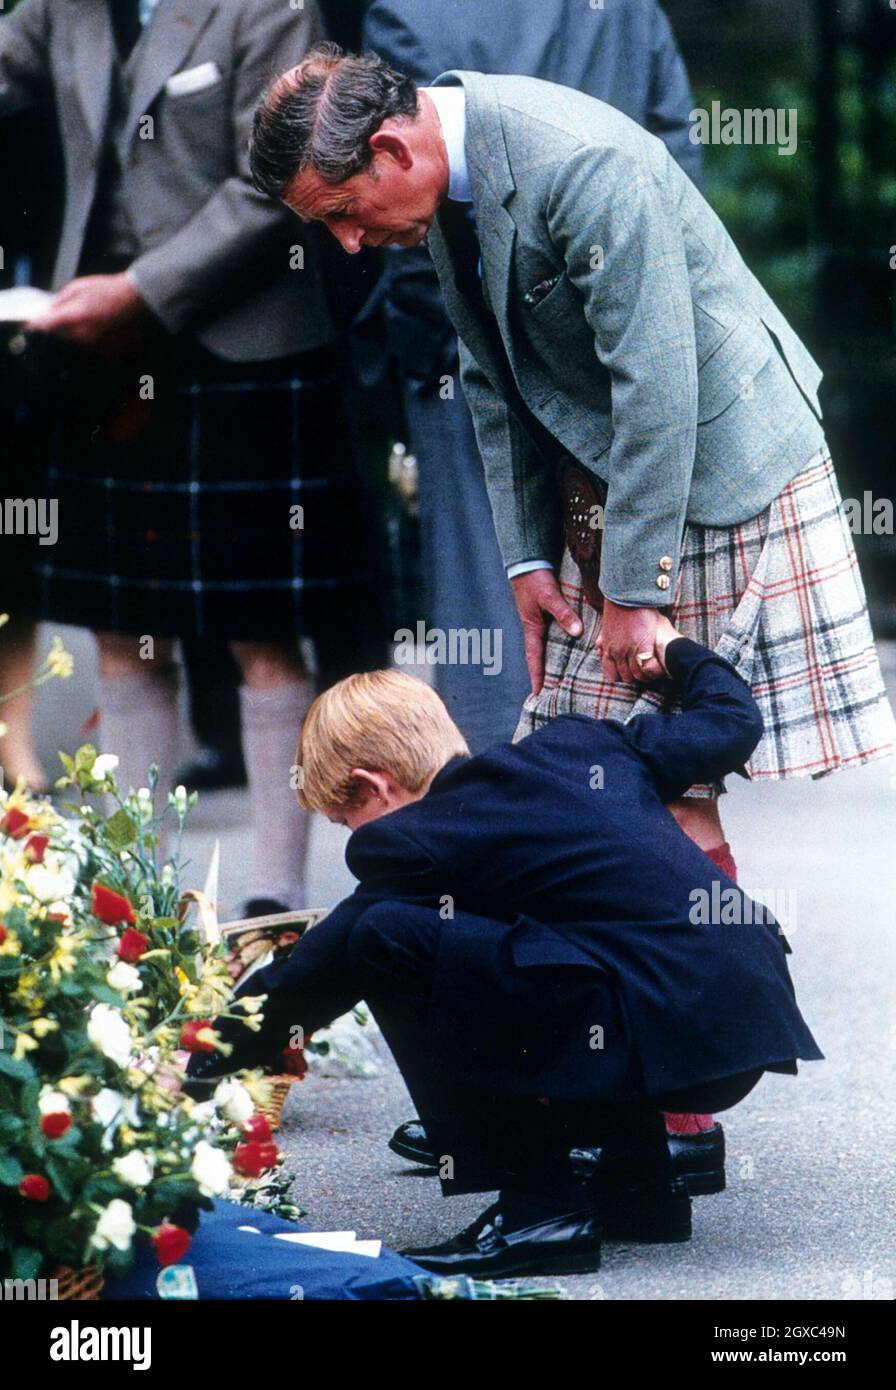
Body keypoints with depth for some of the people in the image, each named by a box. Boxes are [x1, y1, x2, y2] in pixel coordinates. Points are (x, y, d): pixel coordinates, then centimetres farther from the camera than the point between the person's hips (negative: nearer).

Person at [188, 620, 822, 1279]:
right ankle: (636, 1178, 25)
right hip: (753, 1023, 9)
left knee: (386, 938, -8)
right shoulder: (578, 740, 18)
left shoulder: (415, 843, 0)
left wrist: (204, 1063, 21)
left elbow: (314, 977, 8)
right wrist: (677, 650, 49)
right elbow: (733, 720, 28)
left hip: (663, 1040, -9)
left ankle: (540, 1201, -4)